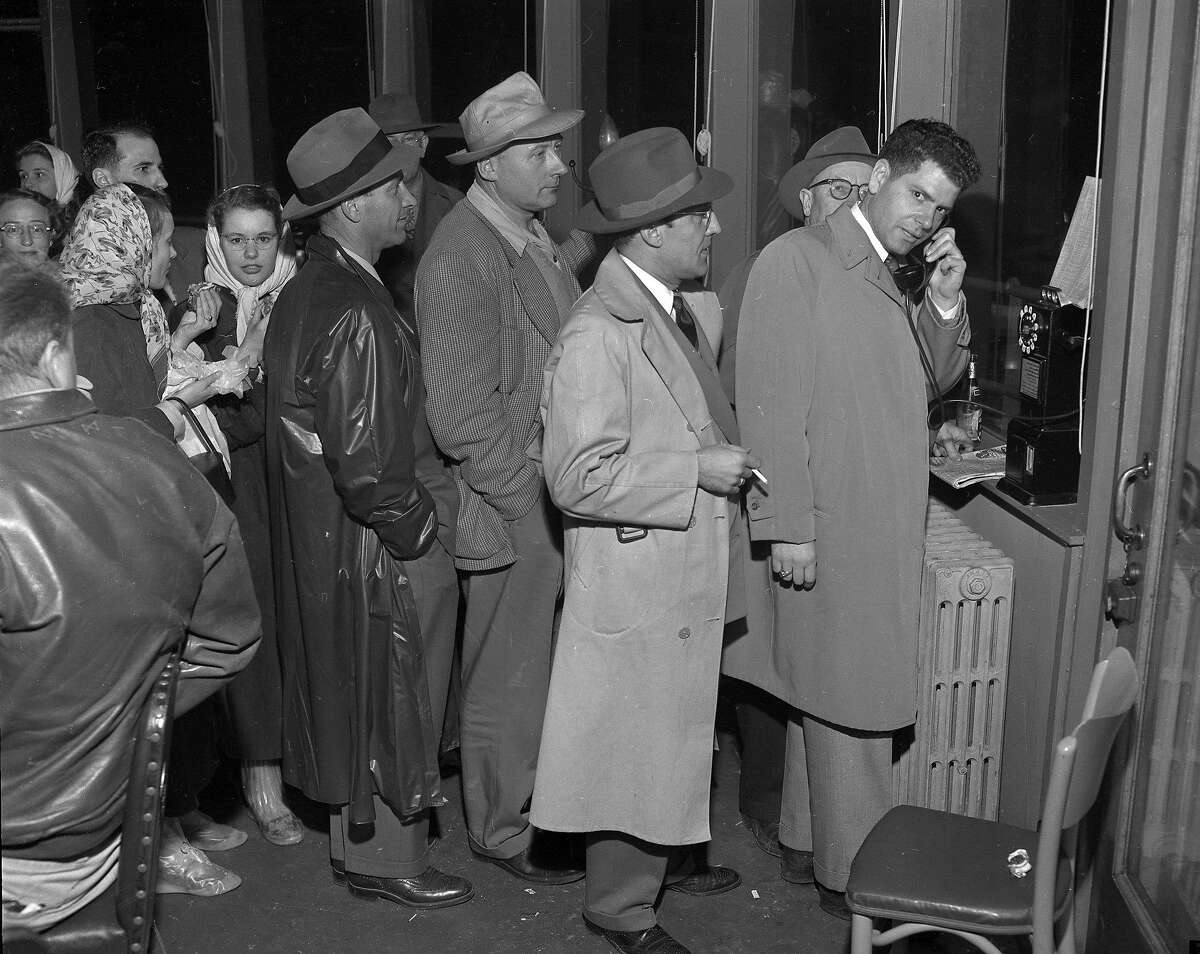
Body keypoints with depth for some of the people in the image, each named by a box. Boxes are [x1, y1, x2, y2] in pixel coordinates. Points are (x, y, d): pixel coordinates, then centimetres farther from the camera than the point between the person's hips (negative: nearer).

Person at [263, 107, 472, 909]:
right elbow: (366, 467, -27)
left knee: (349, 699, 21)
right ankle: (392, 861, 26)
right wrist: (422, 524, -10)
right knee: (395, 702, 8)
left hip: (314, 541, 9)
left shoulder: (303, 292, 4)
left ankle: (355, 845, 37)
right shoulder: (357, 316, -25)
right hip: (371, 551, -9)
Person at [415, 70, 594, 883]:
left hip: (556, 499, 8)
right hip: (513, 511, -8)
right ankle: (502, 831, 29)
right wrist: (535, 501, -19)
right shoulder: (463, 258, -19)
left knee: (542, 669, 20)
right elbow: (461, 415, -22)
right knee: (509, 679, 9)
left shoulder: (535, 237, 8)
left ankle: (534, 800, 39)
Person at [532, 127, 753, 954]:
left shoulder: (692, 309, 7)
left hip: (690, 576, 9)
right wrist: (699, 472, -22)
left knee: (678, 737, 21)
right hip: (636, 583, -9)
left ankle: (664, 858, 41)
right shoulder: (597, 333, -22)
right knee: (634, 749, 6)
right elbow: (579, 477, -25)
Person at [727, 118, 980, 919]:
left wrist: (945, 300, 3)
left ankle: (811, 836, 31)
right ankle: (854, 874, 14)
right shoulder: (796, 260, -12)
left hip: (884, 532, 8)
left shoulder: (889, 278, 14)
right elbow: (772, 402, -17)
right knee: (850, 706, 1)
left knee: (827, 697, 17)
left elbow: (917, 378, 19)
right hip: (830, 530, -8)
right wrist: (789, 525, -20)